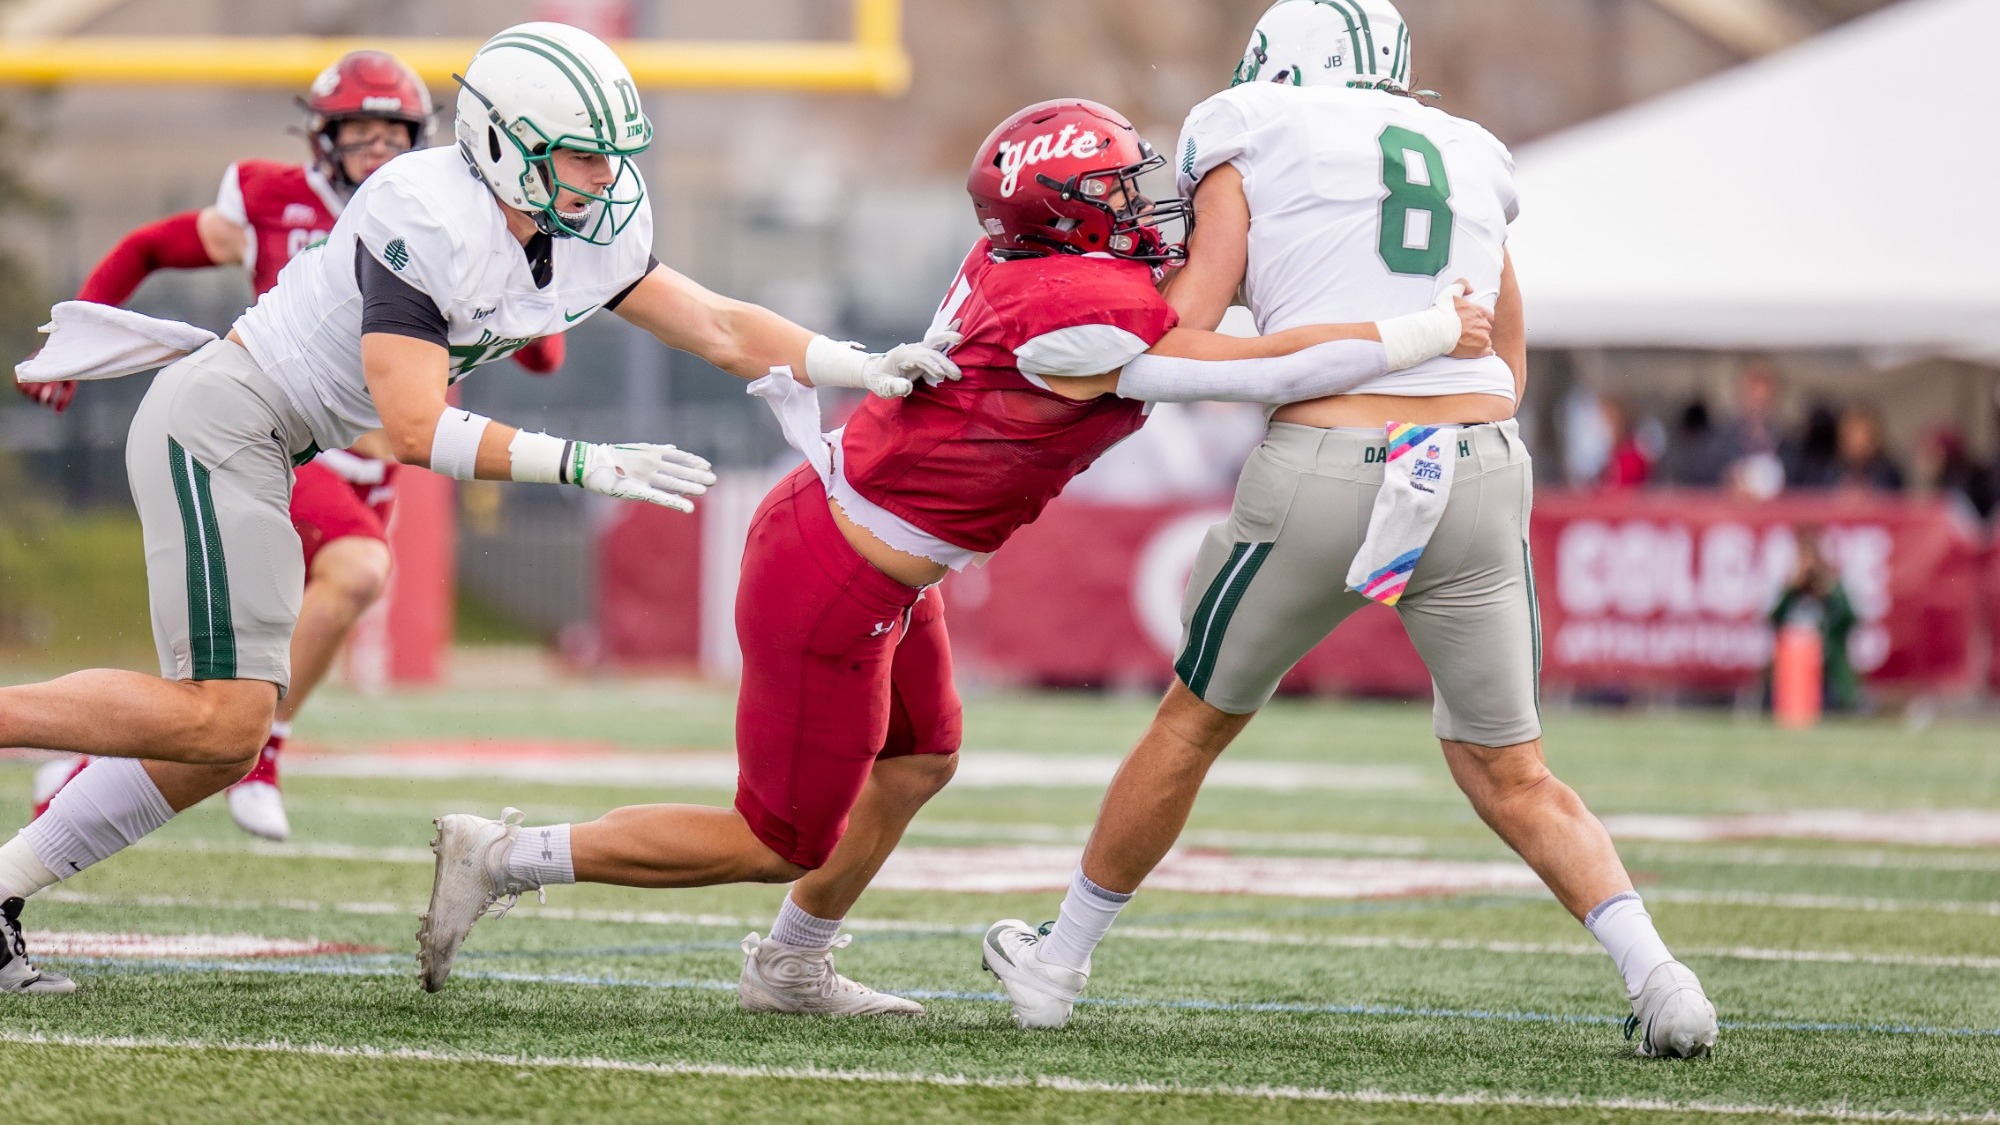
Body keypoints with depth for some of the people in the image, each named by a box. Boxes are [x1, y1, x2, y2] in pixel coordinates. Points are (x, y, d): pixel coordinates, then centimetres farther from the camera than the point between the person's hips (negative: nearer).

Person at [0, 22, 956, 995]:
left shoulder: (584, 240, 5)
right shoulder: (429, 221, -22)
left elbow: (722, 330, 10)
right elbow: (416, 430, -25)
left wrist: (871, 370, -1)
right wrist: (585, 465, -27)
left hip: (256, 449, 9)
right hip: (217, 422, -9)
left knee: (221, 743, 7)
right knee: (219, 719, -18)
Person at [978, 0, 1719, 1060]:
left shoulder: (1252, 140, 6)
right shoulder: (1469, 159, 21)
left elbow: (1182, 325, -1)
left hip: (1324, 475, -3)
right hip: (1482, 472, 3)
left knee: (1196, 721, 17)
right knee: (1507, 773, 15)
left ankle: (1058, 966, 30)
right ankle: (1657, 977, -4)